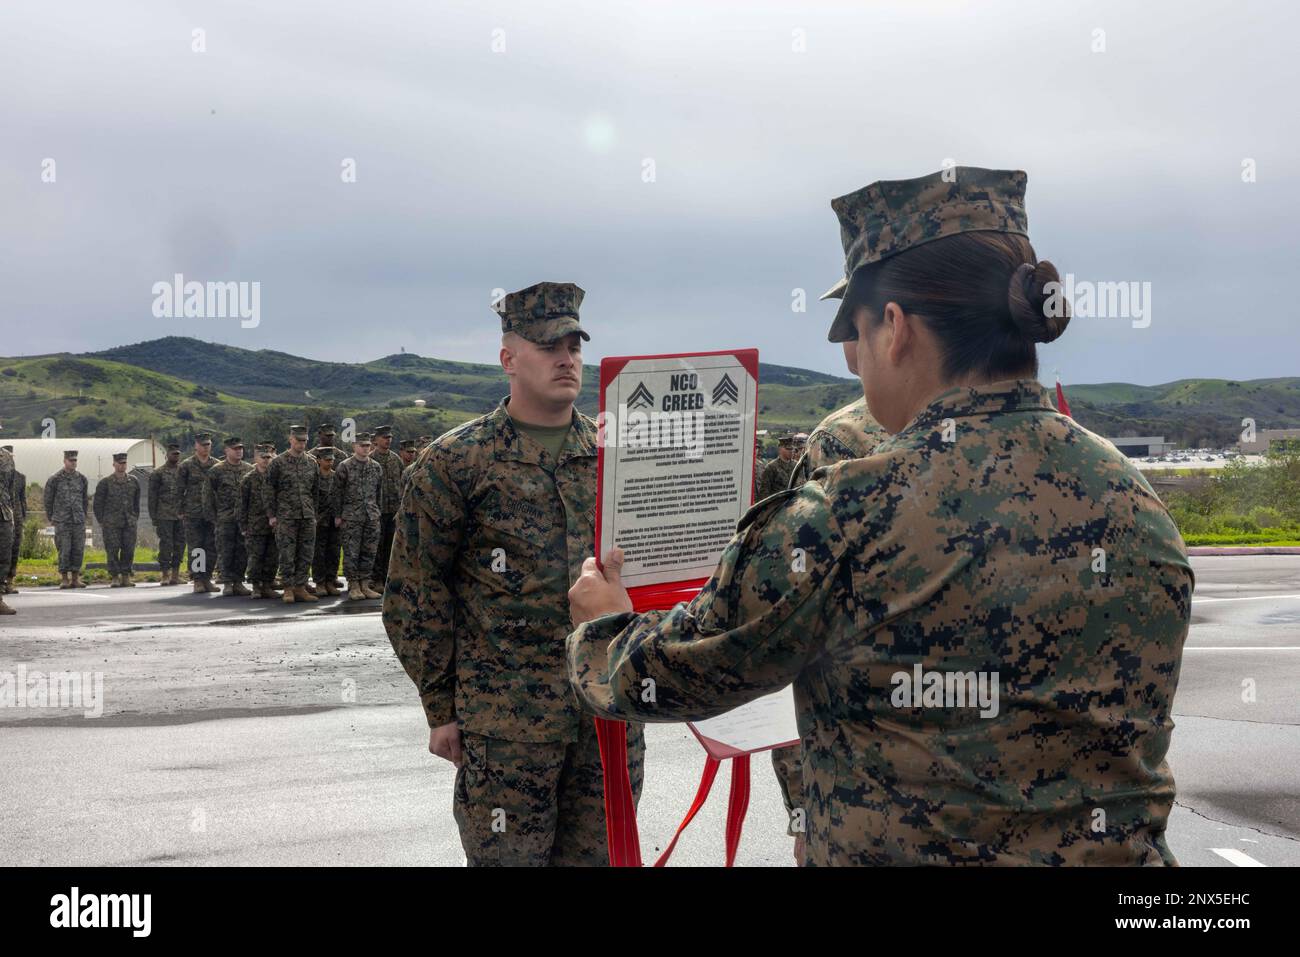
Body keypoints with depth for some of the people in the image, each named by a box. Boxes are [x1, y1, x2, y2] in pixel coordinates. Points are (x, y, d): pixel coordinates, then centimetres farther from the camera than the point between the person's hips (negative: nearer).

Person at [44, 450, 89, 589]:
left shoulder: (82, 479, 7)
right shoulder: (54, 479, -3)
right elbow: (48, 501, 7)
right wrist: (52, 519, 12)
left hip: (78, 522, 3)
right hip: (62, 522, -3)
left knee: (78, 550, 1)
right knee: (64, 550, -5)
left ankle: (75, 579, 8)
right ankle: (64, 579, 2)